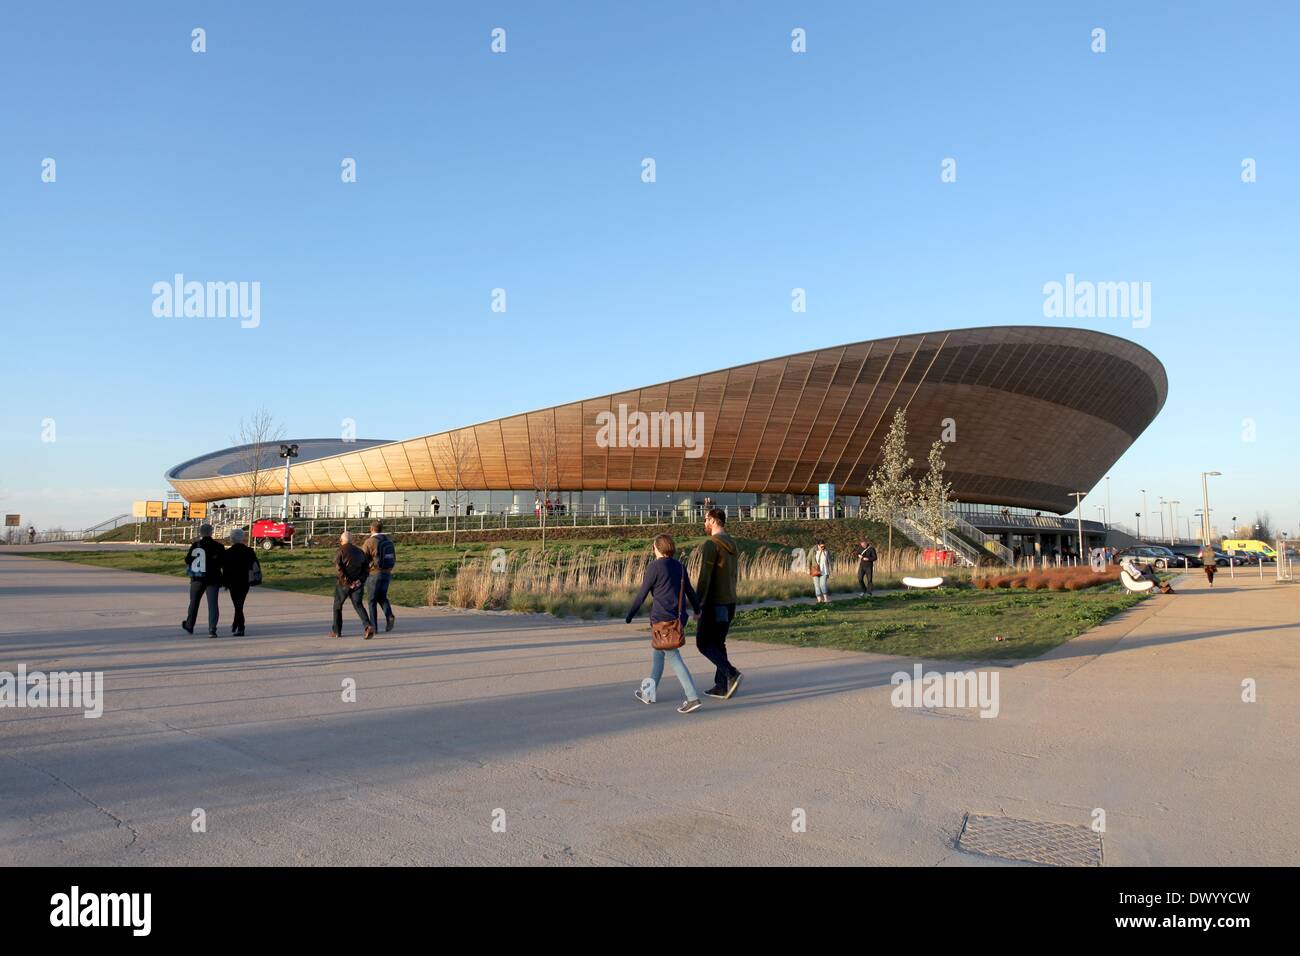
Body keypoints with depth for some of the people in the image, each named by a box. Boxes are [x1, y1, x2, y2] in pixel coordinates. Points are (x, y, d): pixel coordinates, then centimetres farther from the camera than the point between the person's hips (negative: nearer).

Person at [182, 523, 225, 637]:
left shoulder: (195, 545, -2)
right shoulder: (217, 546, -7)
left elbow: (187, 560, 5)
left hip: (197, 578, 2)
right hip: (213, 579, -2)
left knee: (194, 602, 20)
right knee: (212, 604, -3)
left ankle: (189, 625, 37)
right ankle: (212, 629, -14)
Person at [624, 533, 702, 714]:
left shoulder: (654, 566, -10)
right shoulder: (680, 566, 10)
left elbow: (642, 594, -6)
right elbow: (689, 590, 20)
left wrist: (629, 615, 6)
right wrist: (697, 609, 37)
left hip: (662, 619, -8)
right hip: (679, 618, 8)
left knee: (674, 658, -8)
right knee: (657, 653, 21)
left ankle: (693, 698, -15)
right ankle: (649, 693, 31)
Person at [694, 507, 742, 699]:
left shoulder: (710, 545, -16)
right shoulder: (732, 546, 12)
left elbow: (704, 577, -20)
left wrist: (697, 605, -17)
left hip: (714, 604, -8)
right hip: (729, 602, 8)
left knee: (703, 643, 1)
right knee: (718, 643, 14)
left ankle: (731, 674, -15)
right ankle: (722, 686, 12)